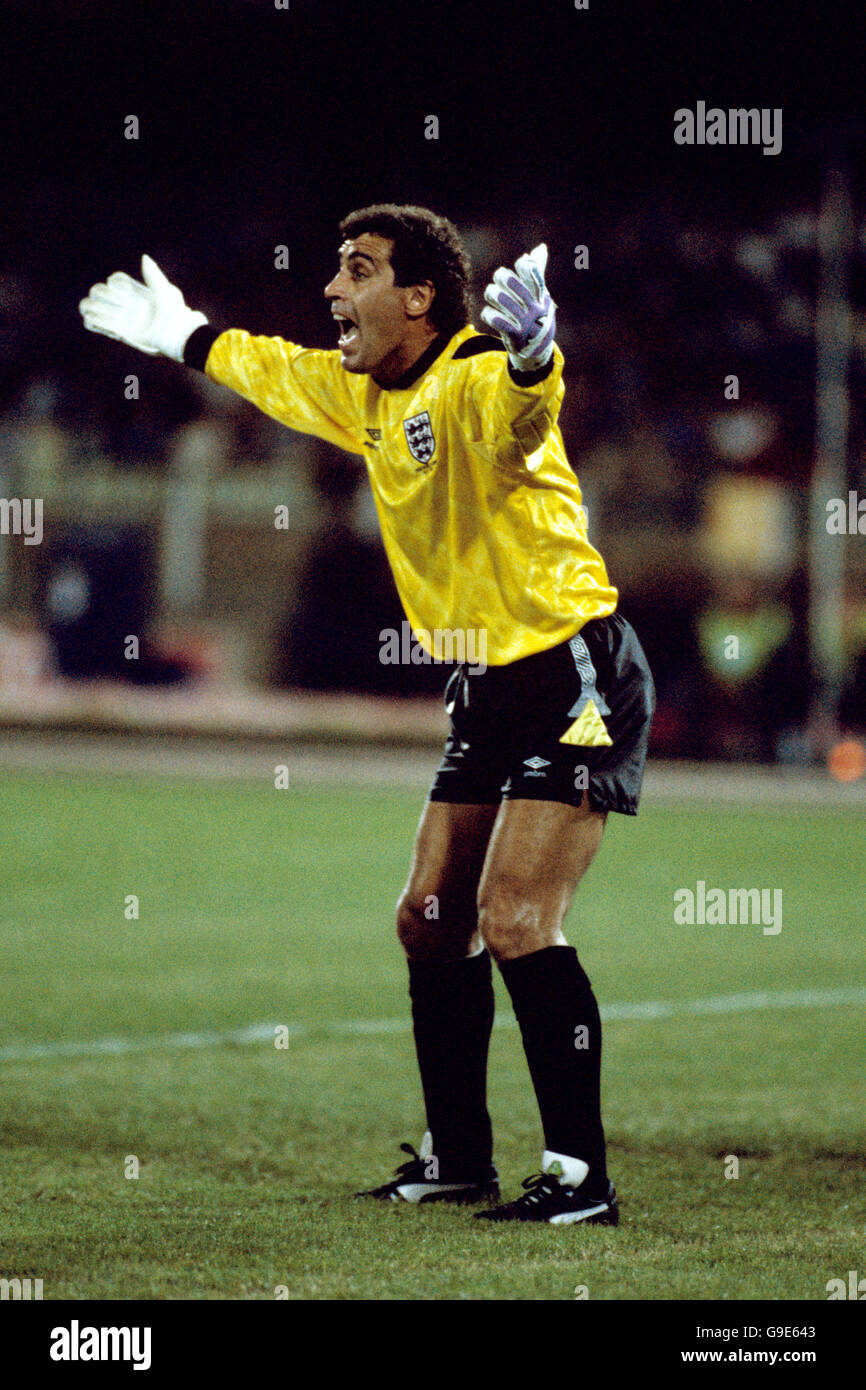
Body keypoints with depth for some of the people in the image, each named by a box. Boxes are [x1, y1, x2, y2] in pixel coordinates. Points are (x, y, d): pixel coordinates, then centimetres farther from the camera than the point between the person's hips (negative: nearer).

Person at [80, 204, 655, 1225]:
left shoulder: (472, 382, -19)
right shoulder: (361, 397, 9)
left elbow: (520, 408, -45)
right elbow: (277, 370, 32)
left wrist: (531, 358, -67)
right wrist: (183, 335, 45)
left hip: (575, 675, -9)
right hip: (488, 687, 9)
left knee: (516, 922, -17)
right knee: (431, 918, 10)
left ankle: (579, 1175, -13)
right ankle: (456, 1158, 22)